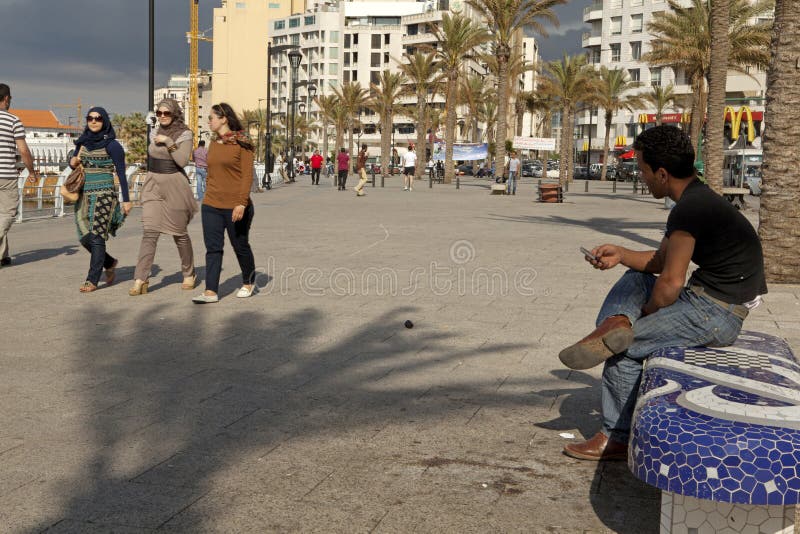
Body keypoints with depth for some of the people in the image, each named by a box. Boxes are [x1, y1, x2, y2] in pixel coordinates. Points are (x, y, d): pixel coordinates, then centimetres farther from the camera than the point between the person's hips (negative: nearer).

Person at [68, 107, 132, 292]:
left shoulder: (112, 145, -5)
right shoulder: (82, 142, 11)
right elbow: (74, 163, 25)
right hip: (84, 194, 6)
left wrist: (126, 199, -8)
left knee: (97, 236, -8)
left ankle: (92, 280, -3)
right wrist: (72, 163, 1)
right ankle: (110, 263, 29)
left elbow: (121, 173, -5)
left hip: (104, 194, -6)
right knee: (85, 237, 4)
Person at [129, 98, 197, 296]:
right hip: (153, 186, 4)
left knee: (179, 233, 7)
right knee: (150, 232, -9)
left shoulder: (185, 135, -5)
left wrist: (169, 142, -19)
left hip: (174, 187, -3)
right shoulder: (154, 133, 10)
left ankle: (189, 275, 27)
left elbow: (182, 161, -18)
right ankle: (140, 280, -13)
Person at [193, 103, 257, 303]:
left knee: (240, 246, 9)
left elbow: (247, 175, -13)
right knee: (212, 248, -1)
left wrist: (241, 203, -20)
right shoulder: (213, 145, 11)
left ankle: (248, 282, 30)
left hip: (235, 207, -5)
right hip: (211, 206, 6)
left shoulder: (242, 144, -8)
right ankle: (211, 291, -2)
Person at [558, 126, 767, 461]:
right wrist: (621, 254, 4)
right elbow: (660, 261, 18)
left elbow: (670, 284, -20)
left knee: (627, 347, -6)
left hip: (715, 314, -10)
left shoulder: (689, 209, -21)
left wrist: (643, 316, -4)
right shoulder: (698, 199, 11)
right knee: (635, 278, 18)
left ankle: (616, 439, 7)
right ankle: (617, 323, -9)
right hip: (703, 299, 10)